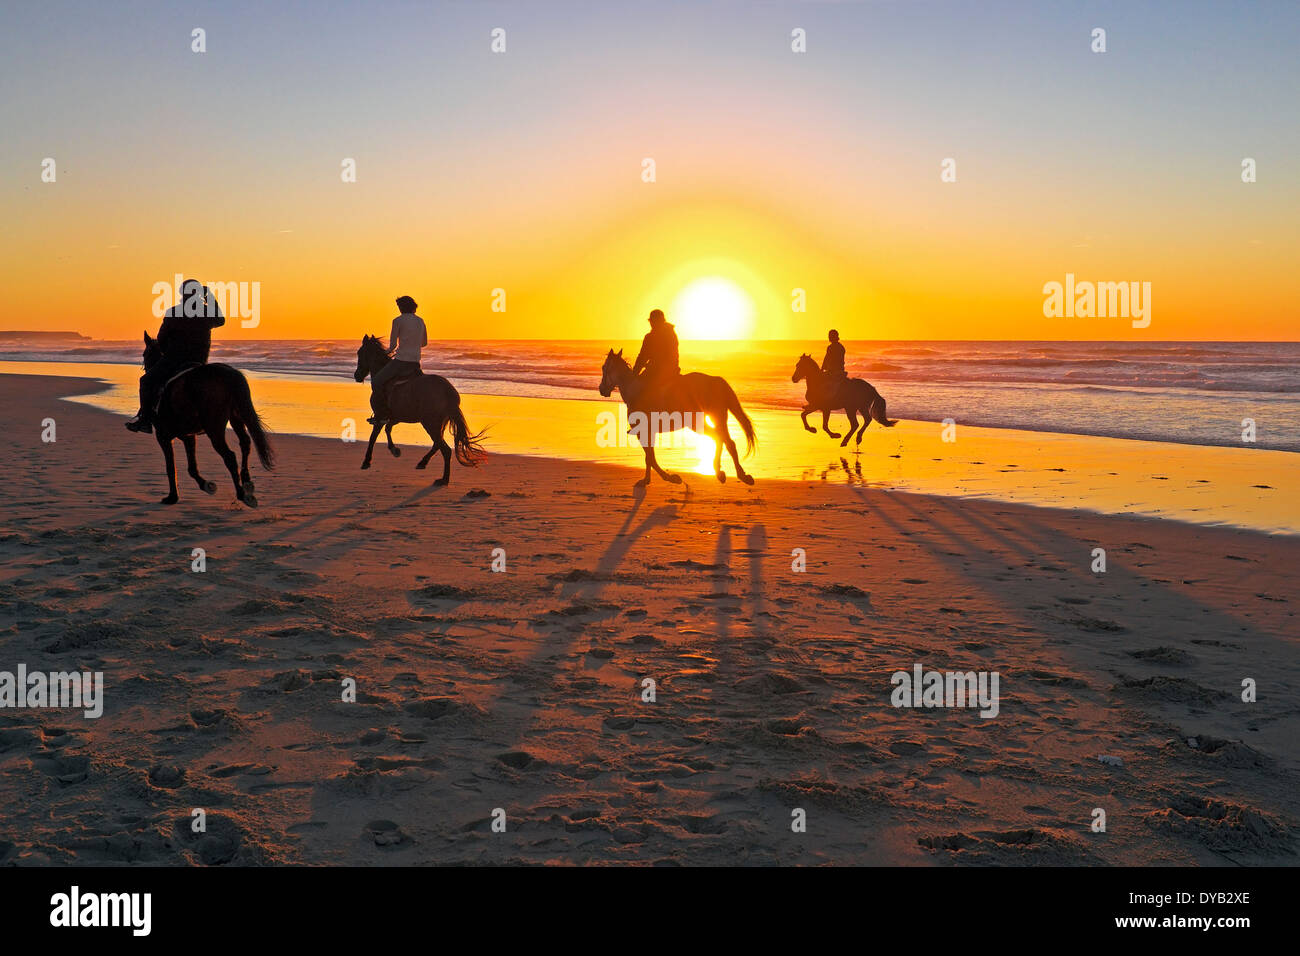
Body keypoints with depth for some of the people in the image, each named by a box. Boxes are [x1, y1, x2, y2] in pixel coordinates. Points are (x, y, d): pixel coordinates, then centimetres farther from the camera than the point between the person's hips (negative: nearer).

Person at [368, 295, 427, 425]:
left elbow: (393, 345, -3)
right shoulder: (421, 321, 12)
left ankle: (381, 415, -7)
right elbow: (424, 343, 24)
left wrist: (390, 352, 20)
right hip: (416, 363, 7)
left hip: (401, 361, -7)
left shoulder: (398, 321, -7)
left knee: (376, 382, -2)